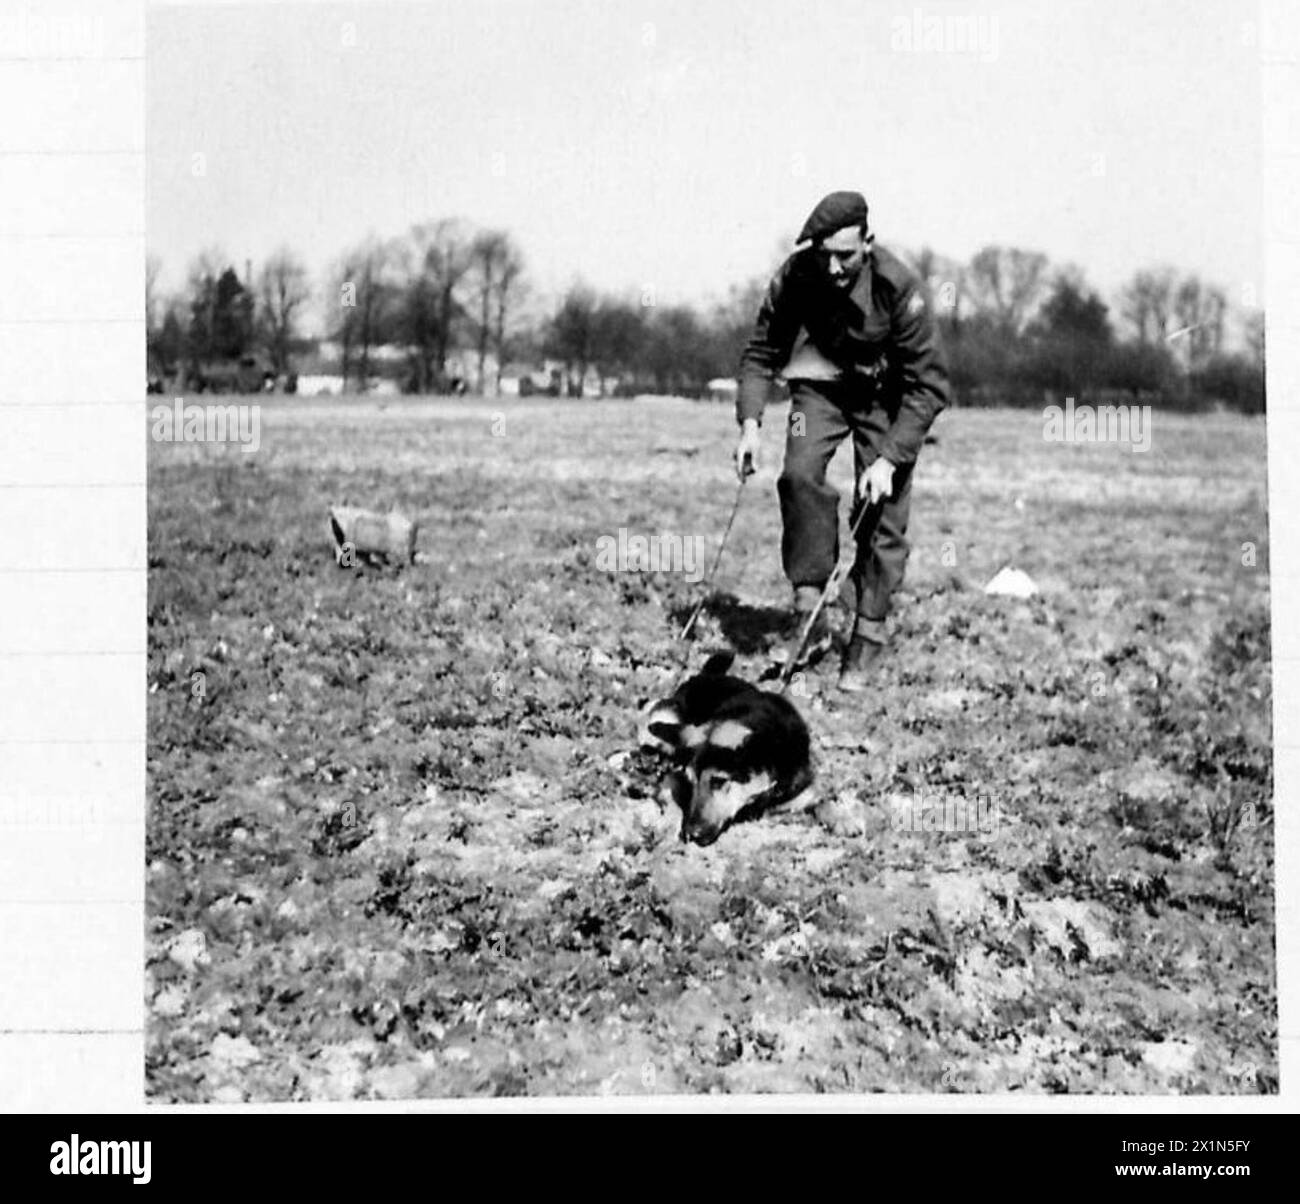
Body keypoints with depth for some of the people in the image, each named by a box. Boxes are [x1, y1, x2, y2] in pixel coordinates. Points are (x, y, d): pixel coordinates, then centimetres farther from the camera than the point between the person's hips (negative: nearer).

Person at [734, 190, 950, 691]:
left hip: (886, 395, -2)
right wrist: (750, 421, -17)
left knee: (882, 513, -7)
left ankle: (868, 640, 4)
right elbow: (761, 352, -3)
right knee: (800, 473, -23)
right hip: (820, 383, 2)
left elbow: (929, 384, -24)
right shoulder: (794, 277, -21)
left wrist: (890, 458, -31)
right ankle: (810, 609, -15)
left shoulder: (899, 287, -29)